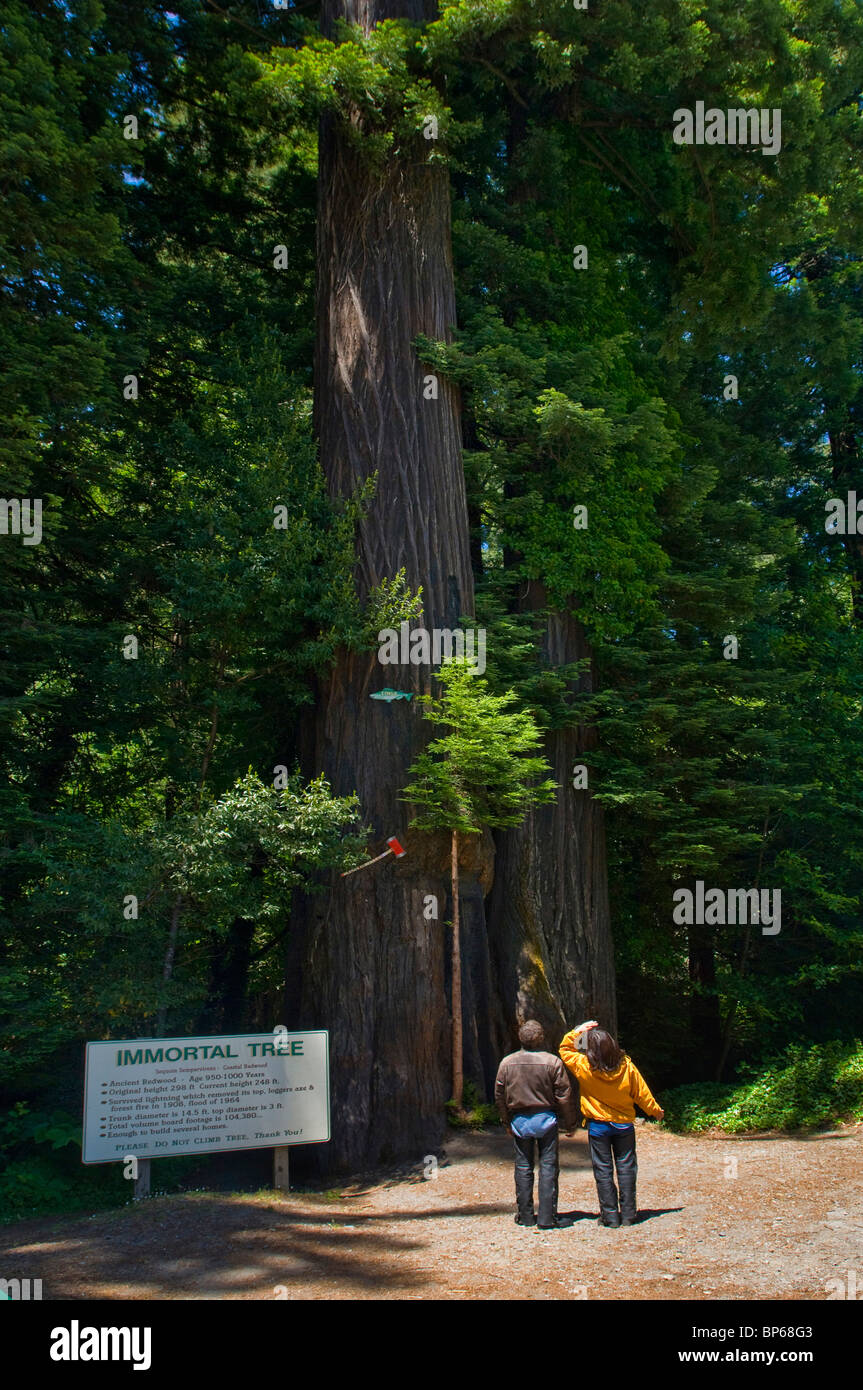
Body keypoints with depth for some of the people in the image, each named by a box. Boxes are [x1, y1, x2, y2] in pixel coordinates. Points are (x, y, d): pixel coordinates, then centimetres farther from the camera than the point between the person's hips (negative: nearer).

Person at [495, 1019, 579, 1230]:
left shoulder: (507, 1063, 0)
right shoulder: (552, 1062, -9)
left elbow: (499, 1096, 7)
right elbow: (564, 1096, -5)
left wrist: (507, 1121, 18)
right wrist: (570, 1122, 6)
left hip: (519, 1120, 3)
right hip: (546, 1118, -3)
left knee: (523, 1167, 10)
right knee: (548, 1167, 2)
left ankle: (525, 1216, 14)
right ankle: (547, 1218, 2)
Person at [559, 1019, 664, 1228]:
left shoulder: (584, 1067, -14)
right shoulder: (626, 1067, -10)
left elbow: (565, 1049, 3)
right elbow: (642, 1093, 1)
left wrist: (577, 1031, -4)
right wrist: (655, 1111, 16)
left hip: (598, 1126, -2)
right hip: (624, 1124, 2)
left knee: (603, 1171, 5)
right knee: (626, 1168, 9)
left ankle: (610, 1215, 7)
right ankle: (628, 1214, 12)